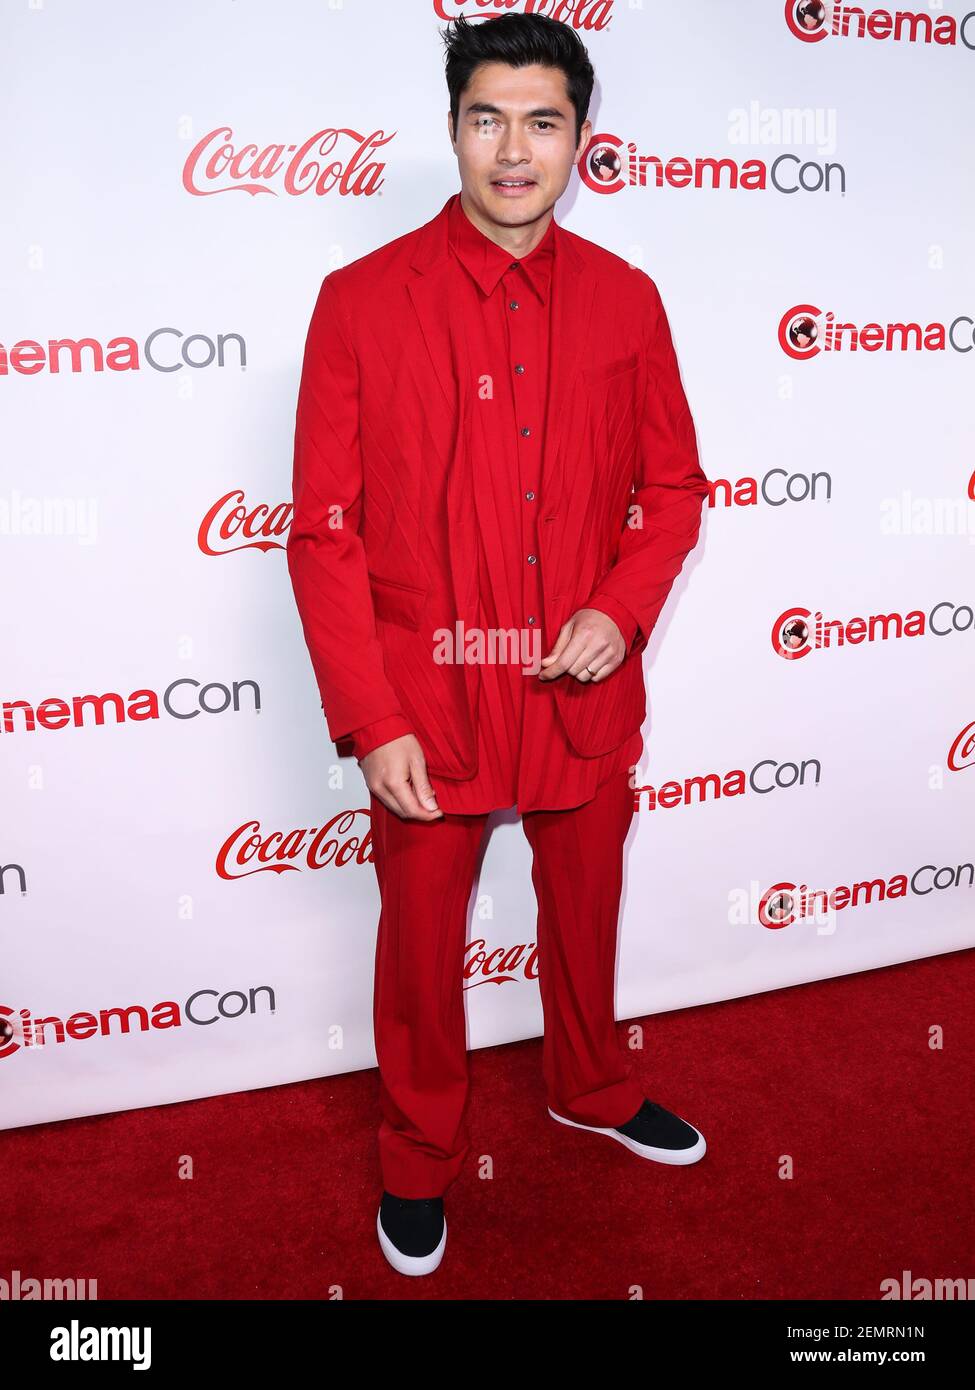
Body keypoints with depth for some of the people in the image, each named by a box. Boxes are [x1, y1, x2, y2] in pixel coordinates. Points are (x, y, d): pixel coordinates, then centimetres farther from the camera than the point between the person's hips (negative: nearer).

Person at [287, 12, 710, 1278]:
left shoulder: (624, 300, 0)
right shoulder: (362, 302, -9)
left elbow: (673, 483, 8)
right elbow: (325, 531, -10)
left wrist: (623, 611, -11)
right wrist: (370, 722, -14)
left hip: (587, 693, 3)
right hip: (430, 699, -2)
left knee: (586, 909, 22)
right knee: (423, 938, 13)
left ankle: (592, 1089, 51)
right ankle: (419, 1156, 39)